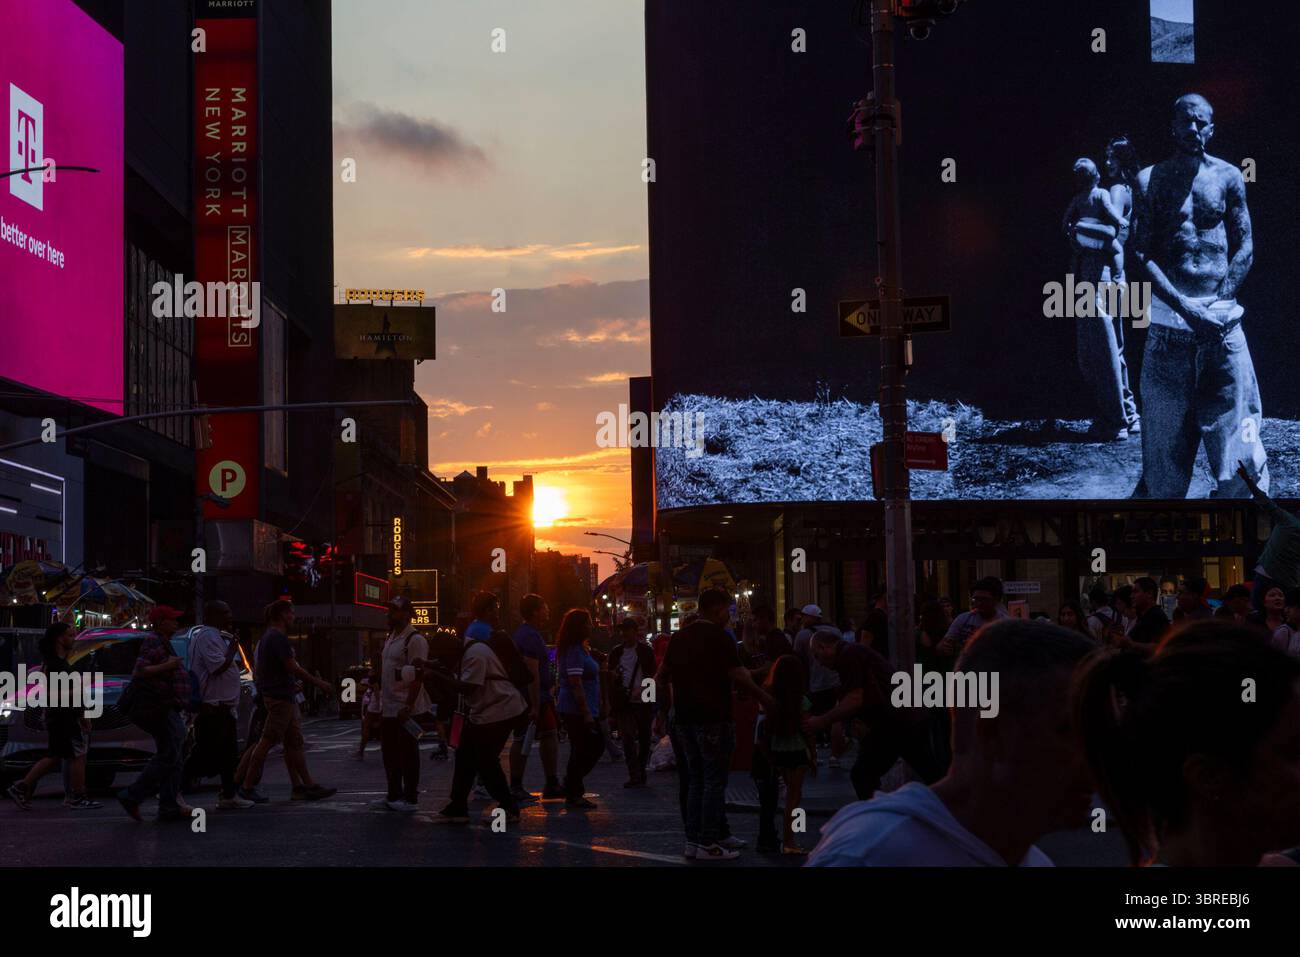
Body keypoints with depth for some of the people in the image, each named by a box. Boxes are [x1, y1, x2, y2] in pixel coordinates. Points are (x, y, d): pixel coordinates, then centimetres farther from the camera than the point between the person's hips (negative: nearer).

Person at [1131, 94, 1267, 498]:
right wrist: (1186, 307, -14)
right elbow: (1142, 252, -3)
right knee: (1165, 438, 1)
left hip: (1222, 323, 1)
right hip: (1169, 322, -1)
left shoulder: (1228, 176, 10)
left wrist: (1219, 305, -7)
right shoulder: (1150, 180, 5)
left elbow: (1245, 246, 7)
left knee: (1238, 444, -1)